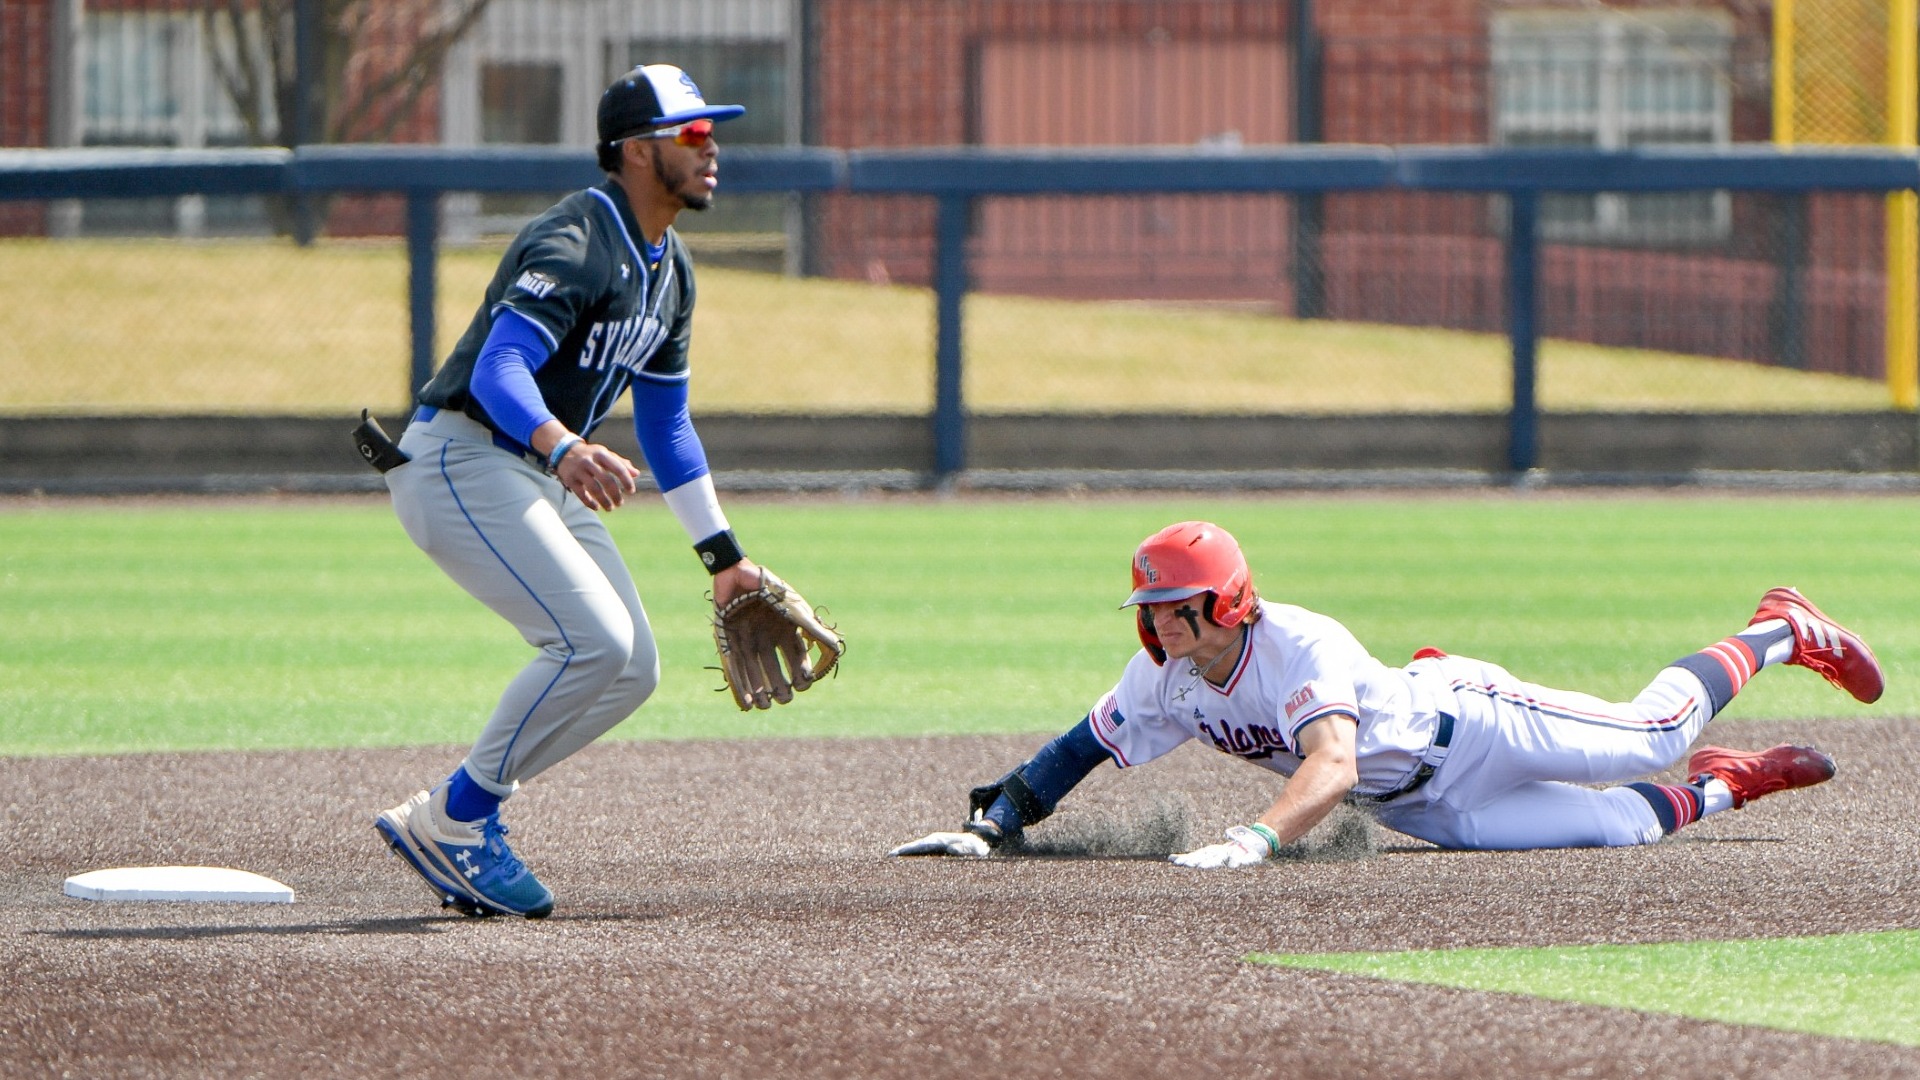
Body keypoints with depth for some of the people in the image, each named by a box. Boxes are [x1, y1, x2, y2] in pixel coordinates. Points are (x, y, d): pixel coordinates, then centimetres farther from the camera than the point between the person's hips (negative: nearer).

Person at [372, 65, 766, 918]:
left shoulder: (668, 271, 11)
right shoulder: (575, 244, -20)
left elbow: (665, 423, 20)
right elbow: (498, 368, -35)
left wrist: (723, 555, 18)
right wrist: (565, 449, -54)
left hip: (544, 479, 10)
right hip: (460, 460, -10)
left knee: (631, 671, 2)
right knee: (595, 640, -22)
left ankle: (446, 822, 8)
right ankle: (459, 818, -8)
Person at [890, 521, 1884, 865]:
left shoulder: (1300, 646, -38)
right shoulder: (1164, 680, -16)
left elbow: (1331, 764, -53)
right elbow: (1081, 750, -5)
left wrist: (1258, 839, -70)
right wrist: (990, 824, -19)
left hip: (1464, 725, -5)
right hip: (1404, 803, 5)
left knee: (1654, 734, 5)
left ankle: (1782, 634, 32)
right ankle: (1719, 789, 26)